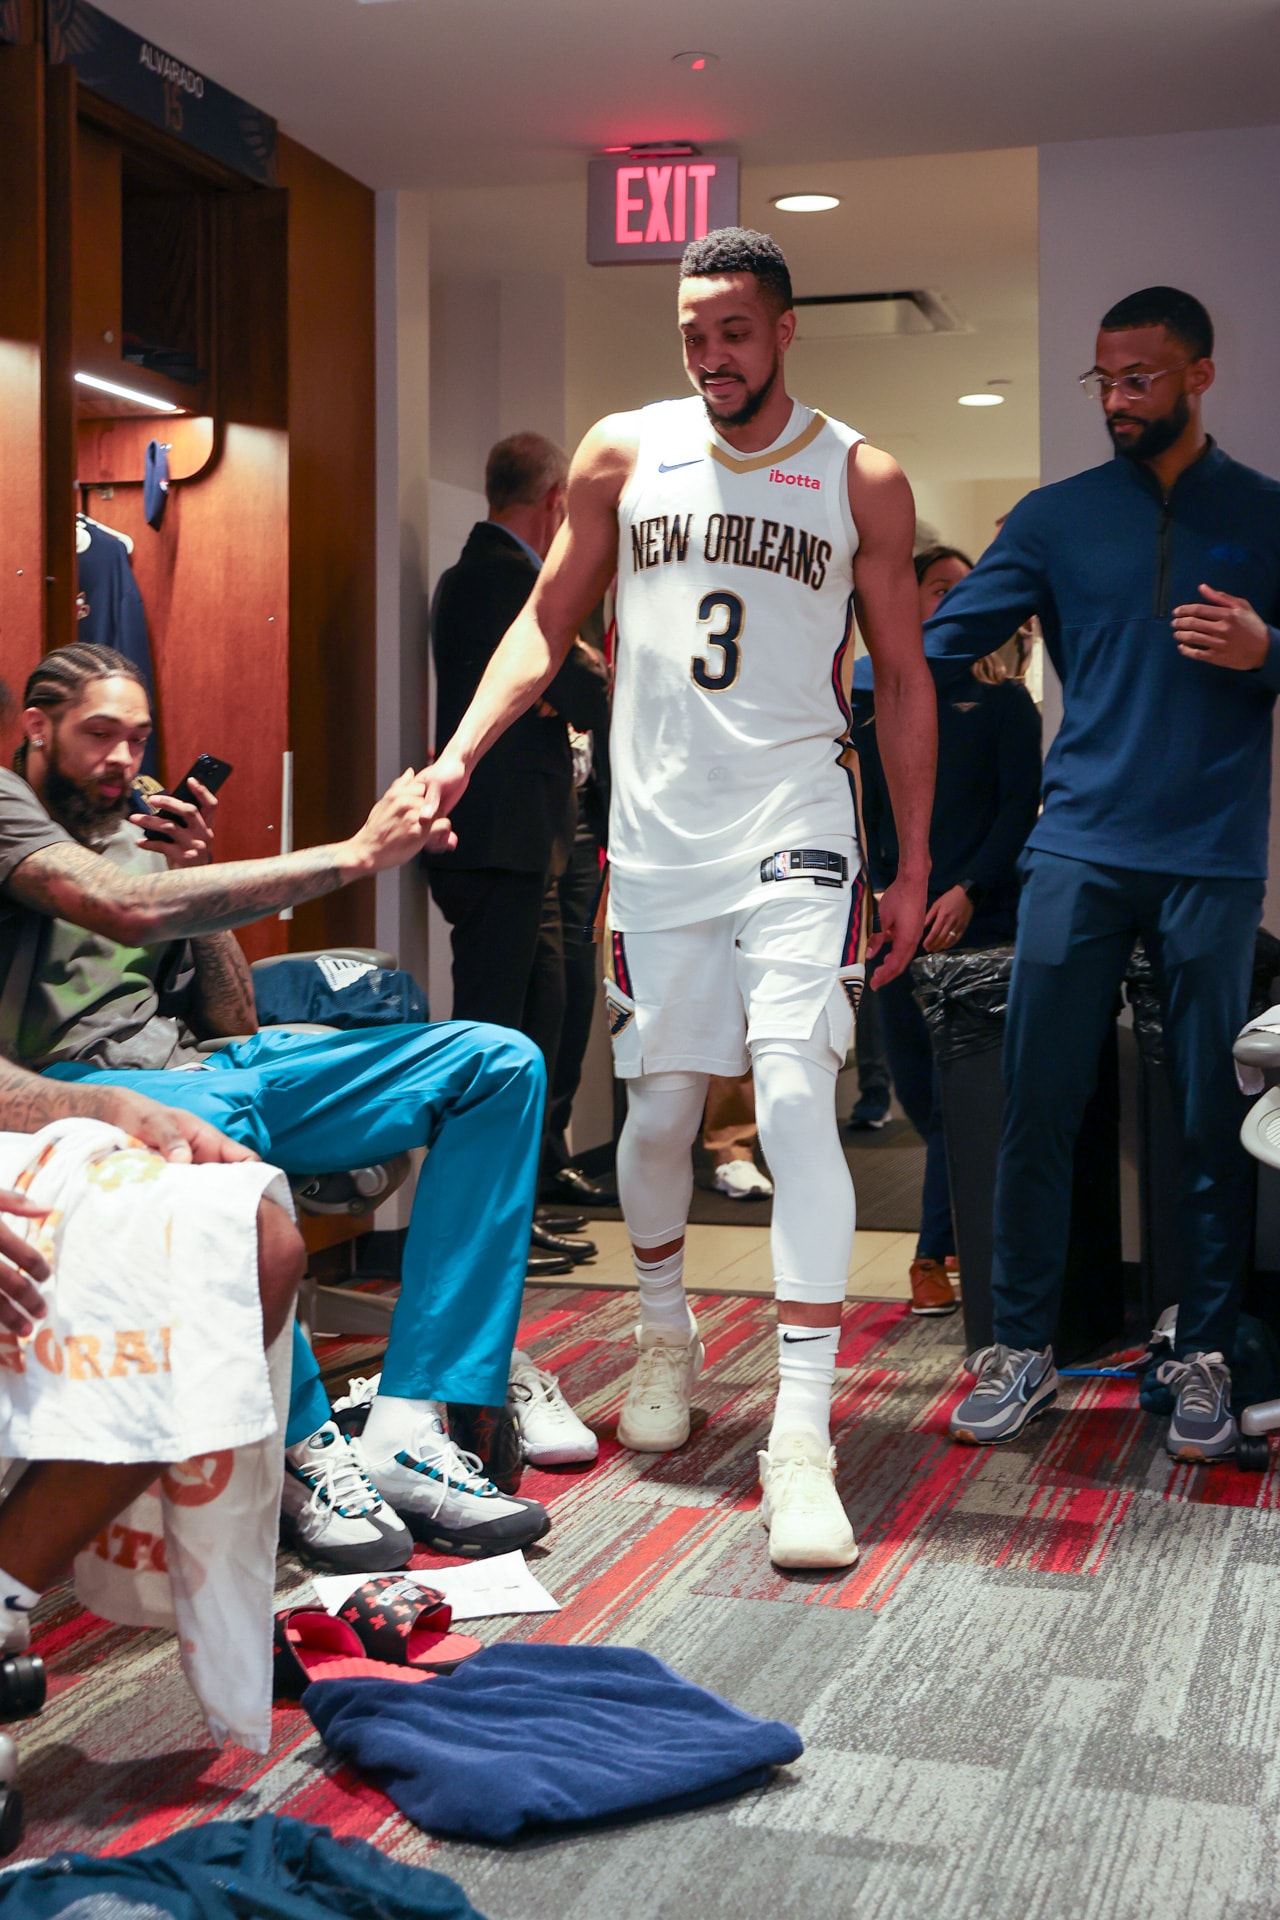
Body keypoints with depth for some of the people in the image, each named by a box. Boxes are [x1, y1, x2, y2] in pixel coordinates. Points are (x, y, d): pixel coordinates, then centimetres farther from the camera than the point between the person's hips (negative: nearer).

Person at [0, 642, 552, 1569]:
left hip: (203, 1070, 8)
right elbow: (129, 911, -17)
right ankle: (307, 1447, -27)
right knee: (209, 1110, -45)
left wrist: (199, 874, 6)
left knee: (500, 1062, -9)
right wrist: (355, 855, -15)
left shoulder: (140, 838, 26)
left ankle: (405, 1428, -20)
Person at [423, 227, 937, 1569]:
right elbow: (547, 624, 10)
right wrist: (460, 754, -5)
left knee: (795, 1094, -16)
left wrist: (916, 867, 3)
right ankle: (664, 1334, 35)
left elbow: (903, 676, 6)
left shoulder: (861, 479, 3)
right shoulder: (623, 454, 6)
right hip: (656, 836, 2)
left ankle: (801, 1434, -15)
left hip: (793, 829, -2)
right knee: (656, 1110, 7)